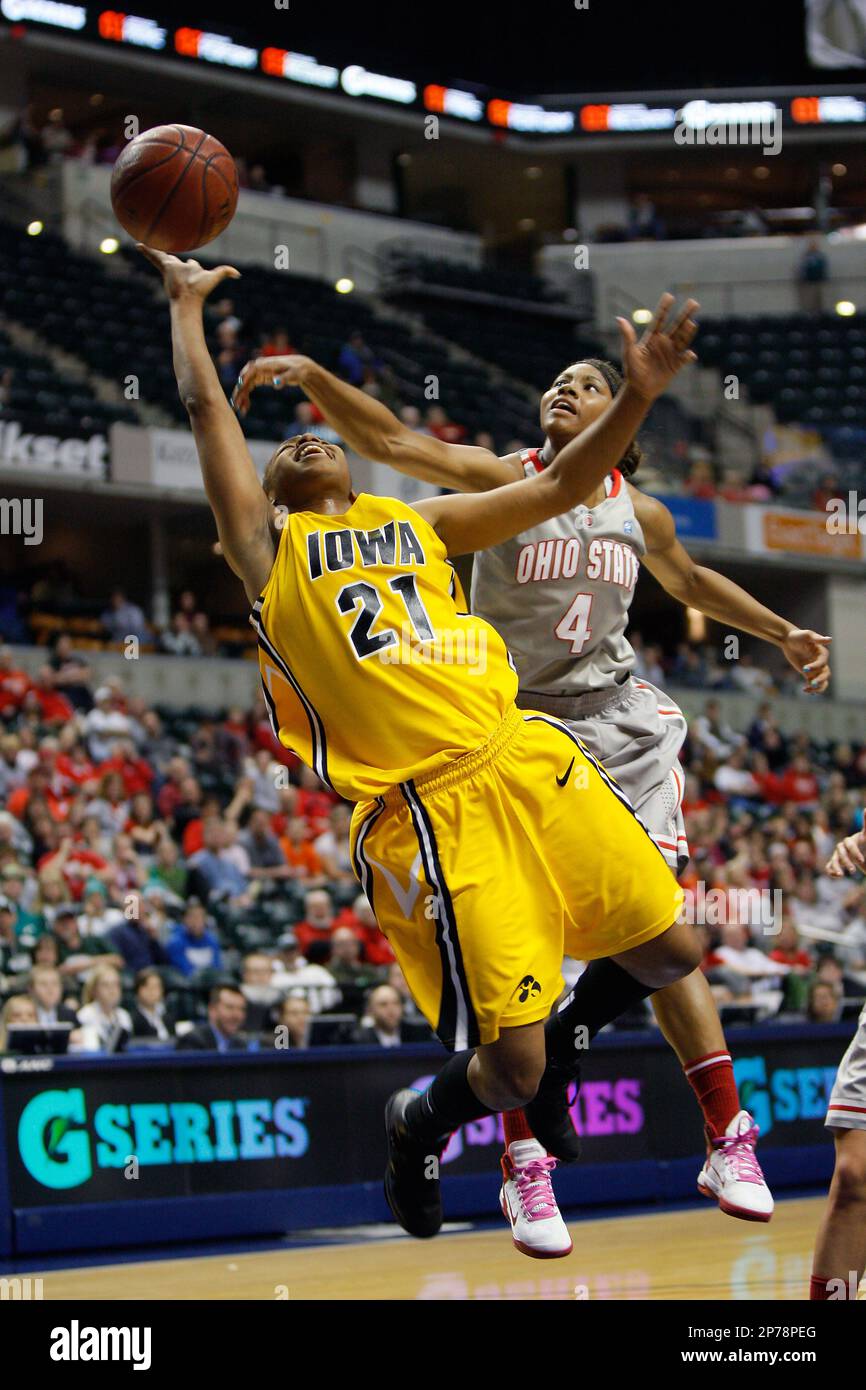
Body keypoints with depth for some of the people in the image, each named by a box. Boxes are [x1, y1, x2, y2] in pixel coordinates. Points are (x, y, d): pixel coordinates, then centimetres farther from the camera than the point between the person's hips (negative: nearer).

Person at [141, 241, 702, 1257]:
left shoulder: (418, 521, 24)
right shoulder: (267, 543, 12)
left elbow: (558, 489, 22)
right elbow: (204, 407, 10)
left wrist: (636, 399, 10)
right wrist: (186, 302, 21)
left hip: (529, 762, 5)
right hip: (427, 810, -5)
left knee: (666, 954, 4)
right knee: (509, 1071, -10)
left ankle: (556, 1049, 33)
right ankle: (416, 1126, 25)